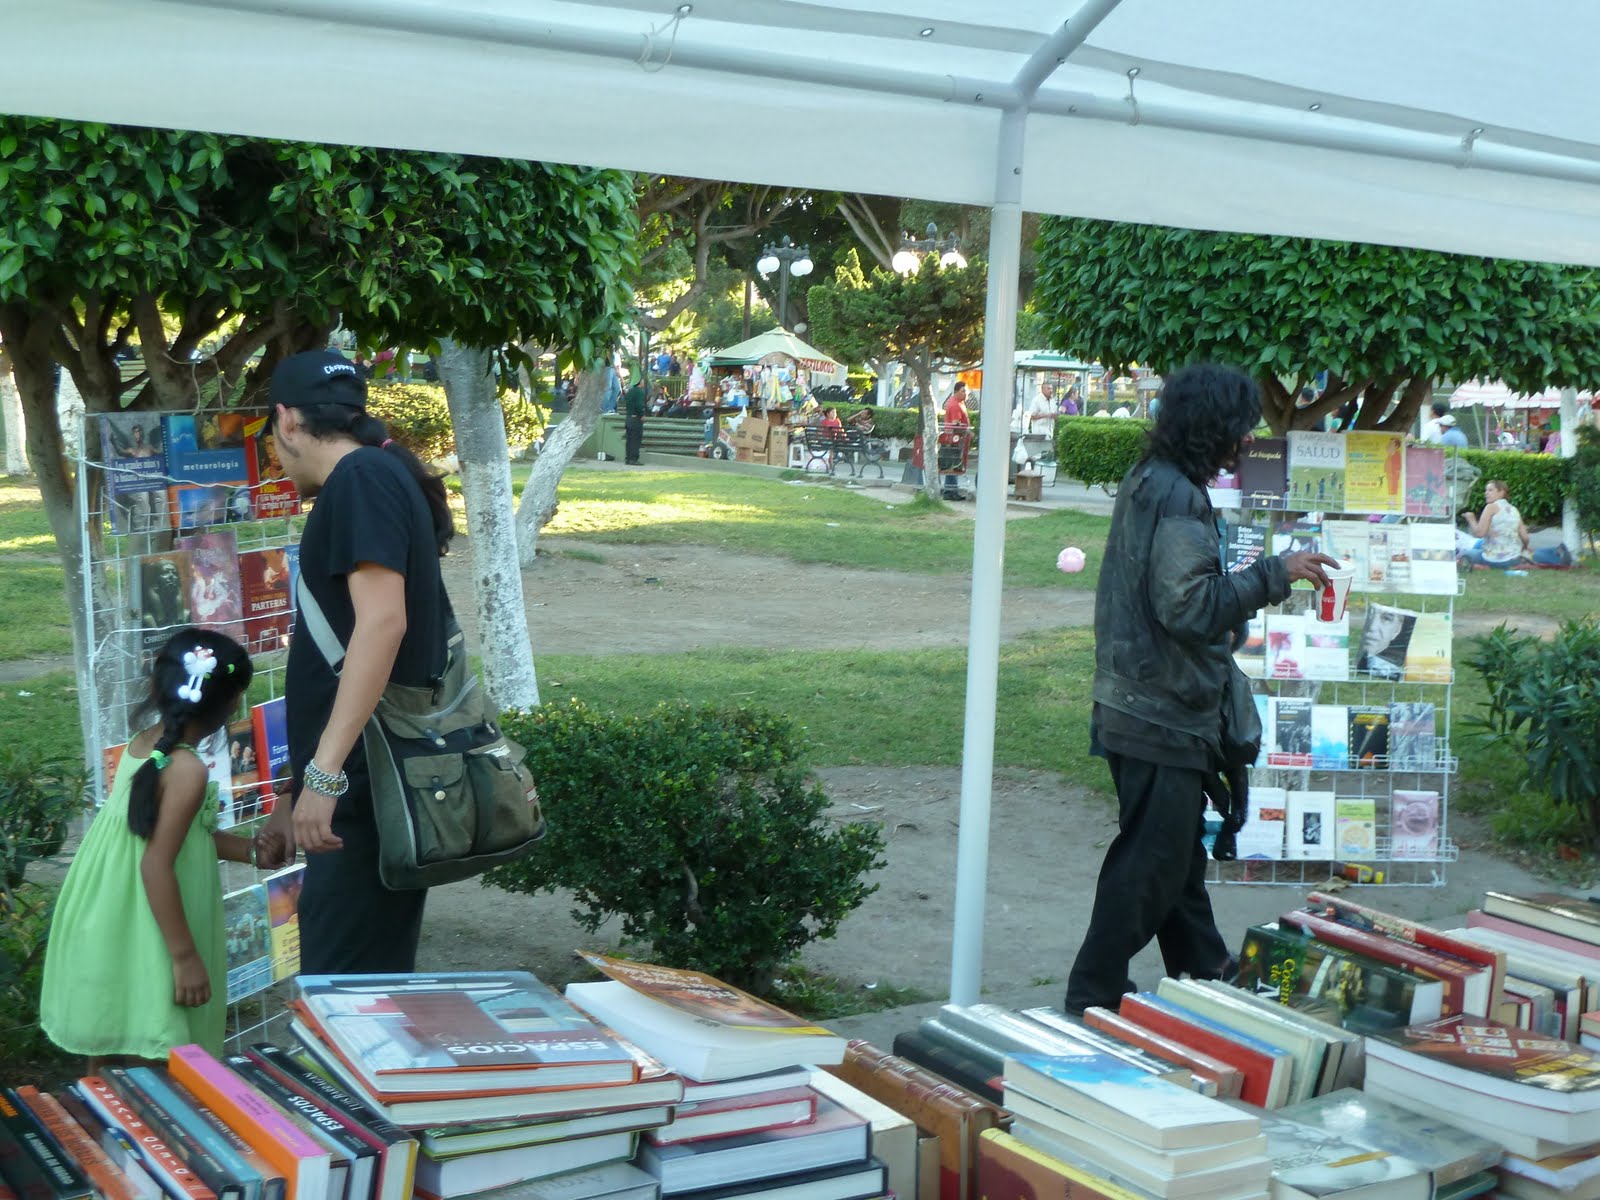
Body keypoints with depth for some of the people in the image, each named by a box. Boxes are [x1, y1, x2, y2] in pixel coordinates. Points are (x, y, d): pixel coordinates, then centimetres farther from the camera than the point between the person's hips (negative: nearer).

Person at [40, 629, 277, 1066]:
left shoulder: (142, 744, 4)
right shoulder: (187, 770, -22)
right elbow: (157, 865, -25)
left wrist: (246, 849, 18)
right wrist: (186, 956, -20)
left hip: (109, 929, 9)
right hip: (143, 938, -9)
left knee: (108, 1046, 23)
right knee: (152, 1066, 4)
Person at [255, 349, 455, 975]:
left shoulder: (363, 478, -10)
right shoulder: (388, 479, 21)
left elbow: (382, 622, -23)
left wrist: (323, 773, -26)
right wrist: (298, 792, 28)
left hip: (365, 788, -10)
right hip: (365, 788, 10)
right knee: (377, 987, 15)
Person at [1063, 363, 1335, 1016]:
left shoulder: (1146, 482, 11)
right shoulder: (1178, 497, -20)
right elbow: (1190, 607, -25)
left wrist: (1256, 580, 17)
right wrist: (1273, 574, -17)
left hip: (1137, 709, 11)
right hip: (1164, 717, -11)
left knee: (1179, 856, 22)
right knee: (1147, 867, -1)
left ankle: (1204, 975, 37)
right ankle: (1094, 1001, 8)